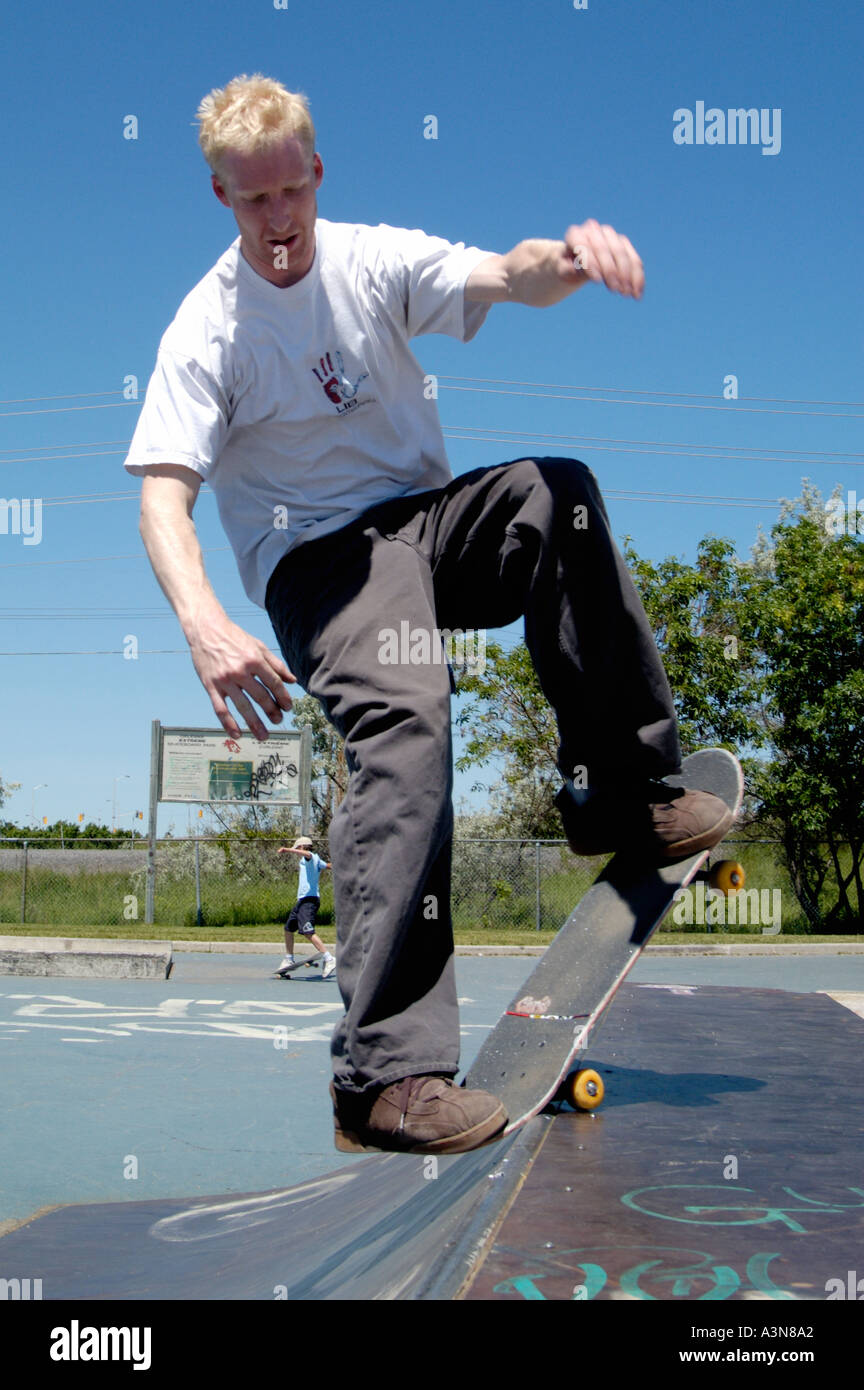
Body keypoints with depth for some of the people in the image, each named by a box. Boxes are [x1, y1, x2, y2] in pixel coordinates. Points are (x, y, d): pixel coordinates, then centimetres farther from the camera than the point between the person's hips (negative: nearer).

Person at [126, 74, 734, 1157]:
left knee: (556, 488, -28)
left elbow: (501, 277, -10)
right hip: (314, 555, -4)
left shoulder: (374, 259, 7)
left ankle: (618, 792, -22)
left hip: (426, 519, 4)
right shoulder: (207, 331, -3)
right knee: (404, 715, -33)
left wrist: (567, 257, -37)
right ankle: (384, 1076, -35)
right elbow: (161, 495, -14)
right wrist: (205, 625, -34)